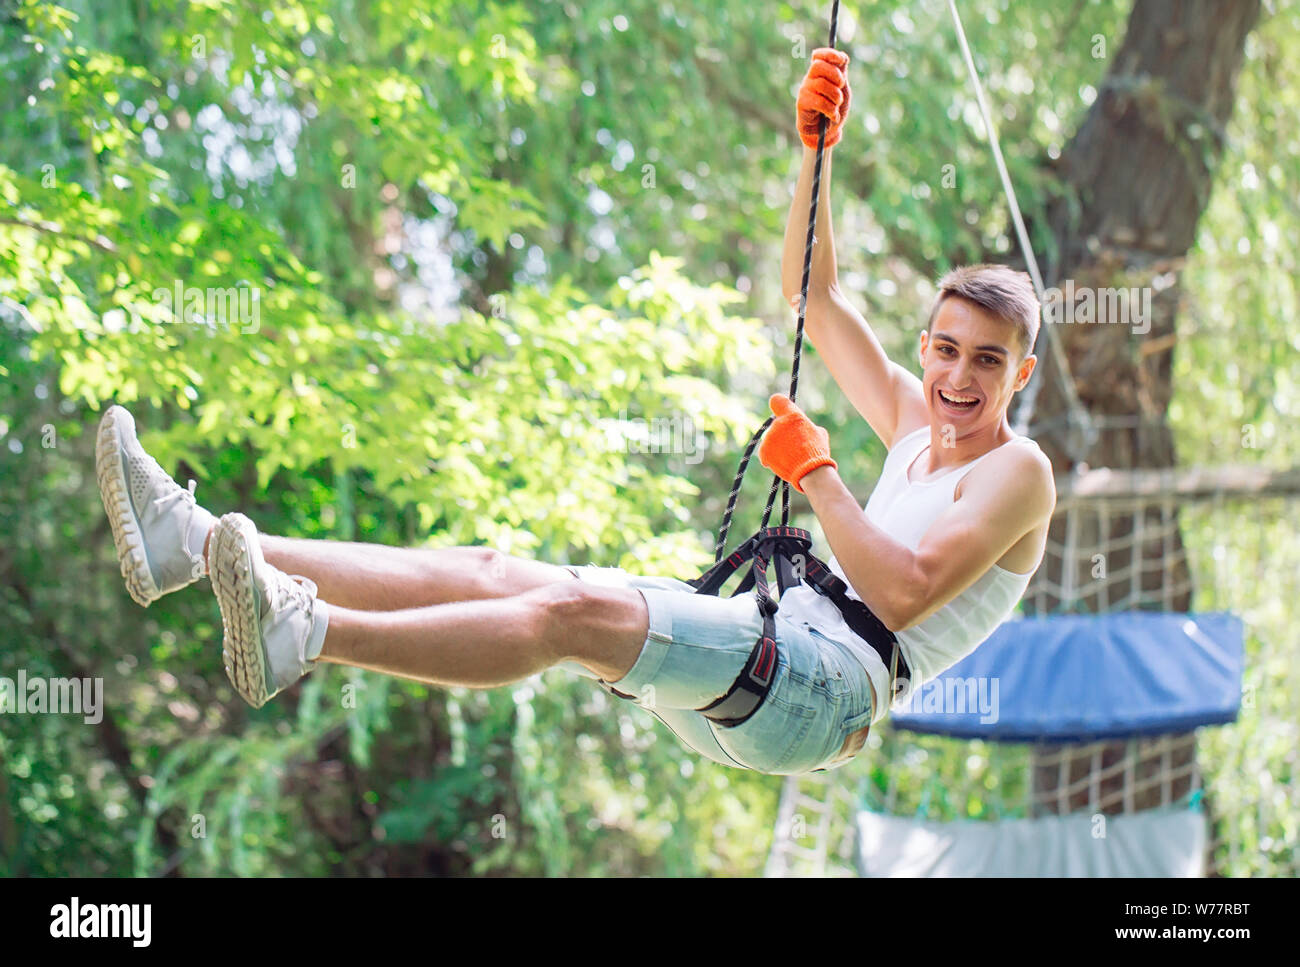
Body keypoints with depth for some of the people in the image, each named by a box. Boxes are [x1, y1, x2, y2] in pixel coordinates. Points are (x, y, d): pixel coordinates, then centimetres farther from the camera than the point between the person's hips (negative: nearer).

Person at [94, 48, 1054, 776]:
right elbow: (814, 295, 27)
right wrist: (817, 148, 17)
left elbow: (902, 593, -15)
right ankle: (194, 541, -16)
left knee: (581, 611, -32)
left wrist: (817, 474, -9)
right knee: (495, 571, -8)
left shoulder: (1018, 472, 1)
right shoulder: (914, 423, 24)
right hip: (764, 655, 8)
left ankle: (303, 635, -50)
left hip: (830, 683, -8)